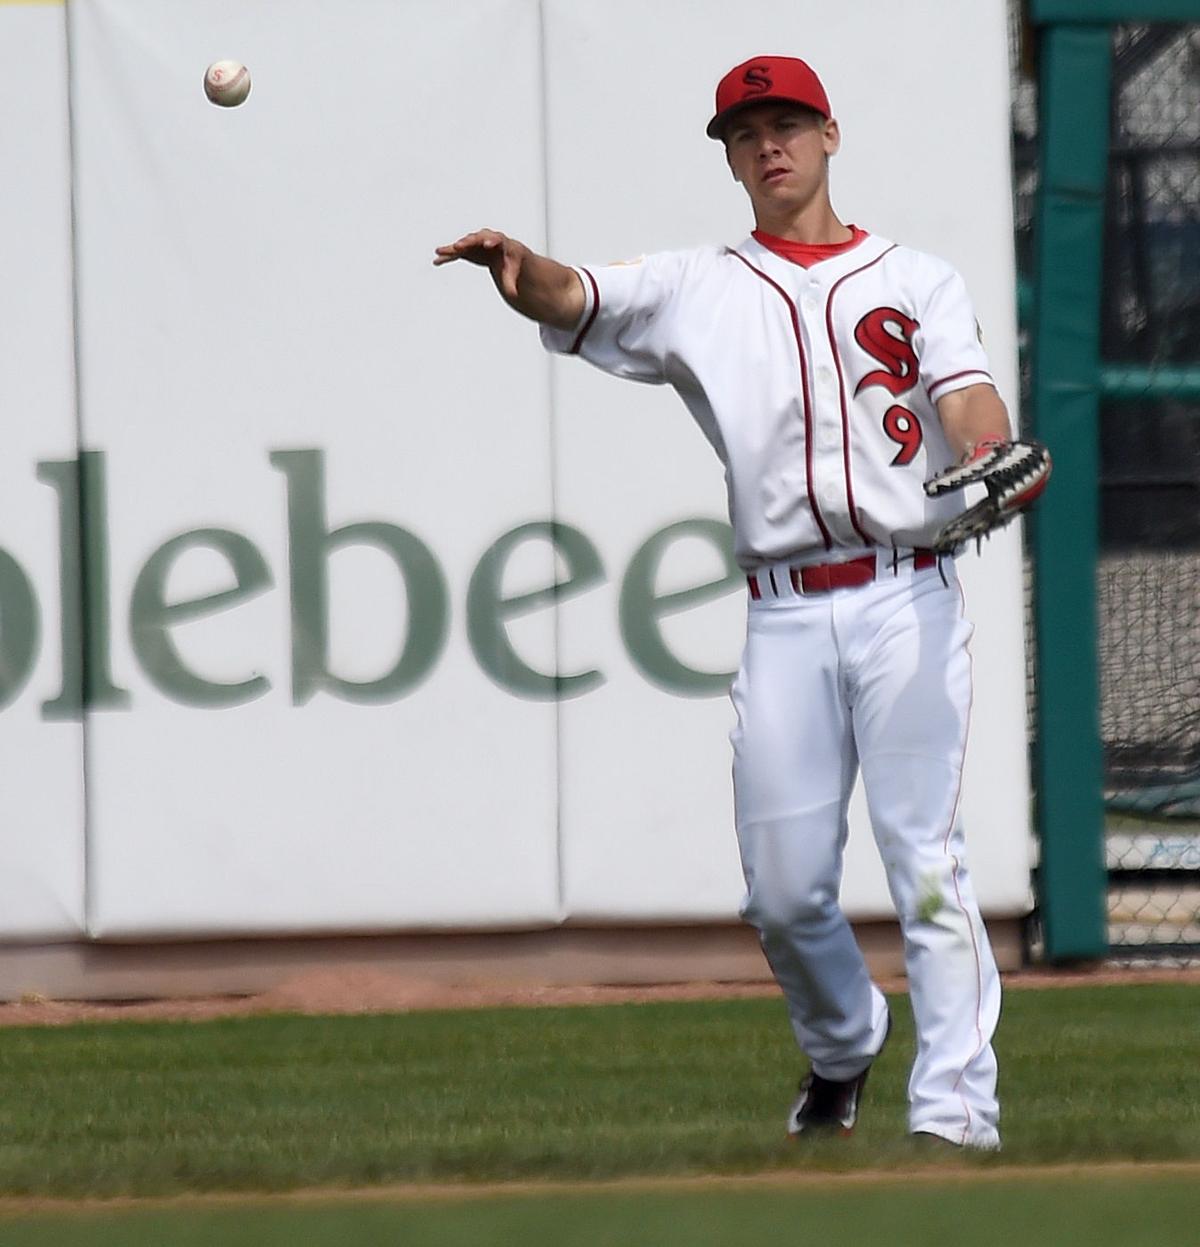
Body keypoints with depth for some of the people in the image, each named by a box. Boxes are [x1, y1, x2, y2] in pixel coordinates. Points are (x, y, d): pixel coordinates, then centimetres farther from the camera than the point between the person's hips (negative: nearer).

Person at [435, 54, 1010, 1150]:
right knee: (784, 888, 0)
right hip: (785, 616, 2)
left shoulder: (918, 282, 13)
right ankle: (843, 1045, 28)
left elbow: (969, 403, -2)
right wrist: (517, 270, -23)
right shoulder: (697, 291, 16)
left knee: (926, 862, -10)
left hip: (908, 601, -2)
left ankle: (954, 1109, -10)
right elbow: (572, 300, 1)